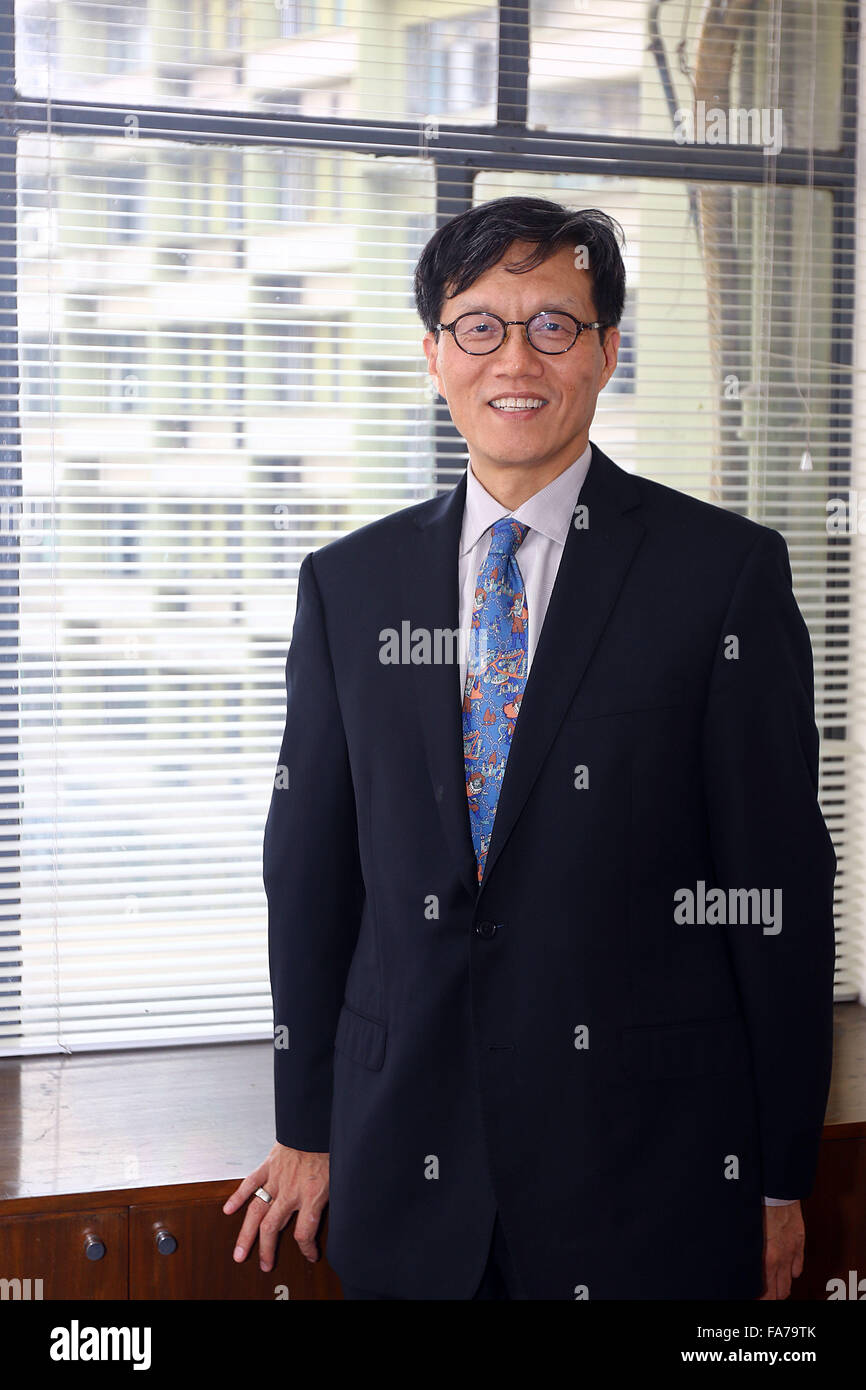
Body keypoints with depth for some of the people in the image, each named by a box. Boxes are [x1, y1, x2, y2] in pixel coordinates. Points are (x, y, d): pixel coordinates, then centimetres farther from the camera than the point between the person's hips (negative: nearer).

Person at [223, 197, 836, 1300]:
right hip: (408, 1163, 3)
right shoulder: (348, 585, 7)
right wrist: (307, 1128, 11)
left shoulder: (726, 570, -4)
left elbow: (778, 879, -4)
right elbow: (310, 865, 11)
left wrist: (780, 1178, -4)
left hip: (650, 1168, -3)